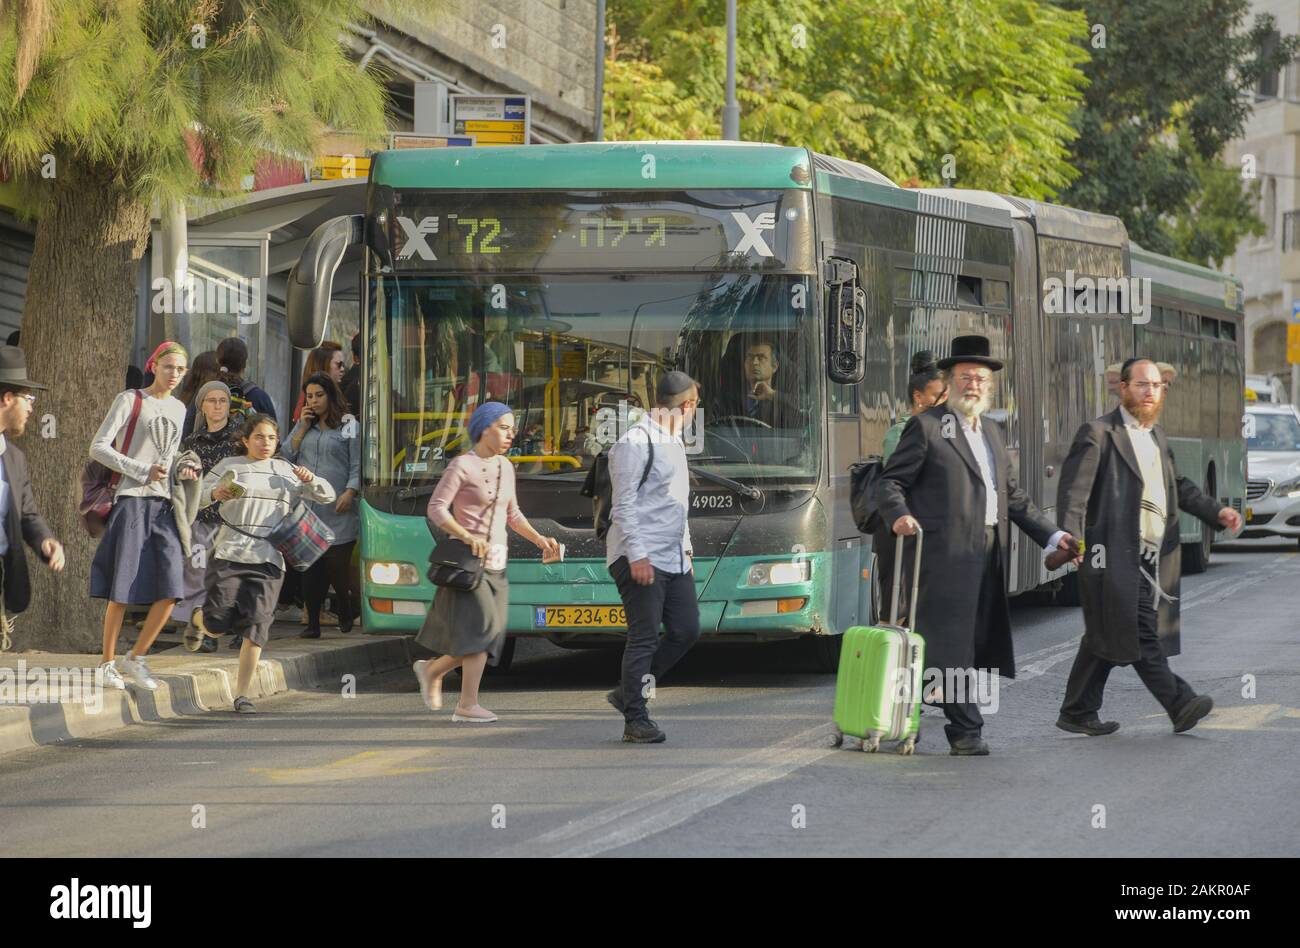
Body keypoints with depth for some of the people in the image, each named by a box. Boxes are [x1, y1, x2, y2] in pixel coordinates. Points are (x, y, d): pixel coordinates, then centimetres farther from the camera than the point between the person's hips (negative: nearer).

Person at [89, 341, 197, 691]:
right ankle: (108, 664, 6)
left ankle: (136, 658, 8)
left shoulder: (178, 409, 18)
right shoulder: (129, 400, -1)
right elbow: (98, 447, -8)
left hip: (163, 504, 5)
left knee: (170, 591, -6)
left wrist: (181, 472, 6)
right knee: (122, 590, -6)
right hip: (132, 501, -5)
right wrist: (143, 471, -12)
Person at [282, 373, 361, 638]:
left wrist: (350, 492, -12)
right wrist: (302, 428, 3)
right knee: (310, 567, 2)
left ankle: (347, 611, 16)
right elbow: (286, 455, 9)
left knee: (337, 563, -8)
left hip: (337, 509, -4)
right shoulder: (303, 427, 18)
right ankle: (312, 622, 5)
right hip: (305, 506, 4)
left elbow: (357, 465, 0)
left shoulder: (348, 426, 4)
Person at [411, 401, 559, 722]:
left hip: (495, 564, 8)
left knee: (488, 637, 4)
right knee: (483, 624, -16)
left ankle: (432, 670, 26)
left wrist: (539, 539, 9)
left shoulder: (505, 468, 14)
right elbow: (436, 509, -12)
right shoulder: (462, 466, -8)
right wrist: (467, 537, -24)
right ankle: (467, 705, -12)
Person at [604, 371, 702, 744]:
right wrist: (637, 555, -21)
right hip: (641, 558, -9)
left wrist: (685, 551, 23)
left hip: (673, 559, 9)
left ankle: (628, 693, 17)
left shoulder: (673, 442, 19)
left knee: (686, 631, 5)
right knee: (644, 638, -6)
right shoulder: (635, 443, -11)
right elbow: (624, 506, -15)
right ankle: (635, 719, 0)